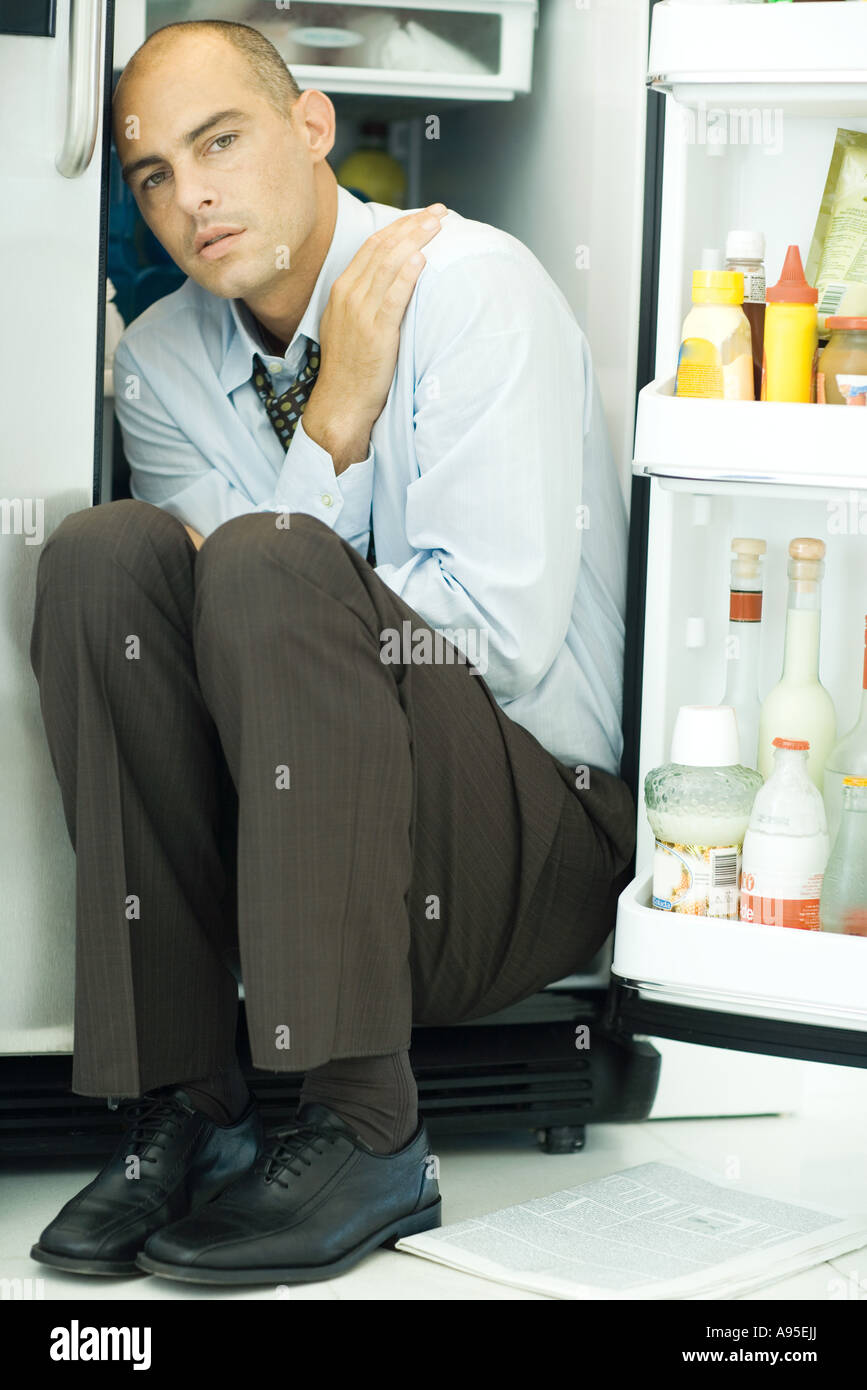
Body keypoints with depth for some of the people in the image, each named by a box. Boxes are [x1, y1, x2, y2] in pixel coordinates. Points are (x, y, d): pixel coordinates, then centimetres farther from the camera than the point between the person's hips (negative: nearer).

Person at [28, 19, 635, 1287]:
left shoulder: (475, 287, -10)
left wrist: (300, 611, -10)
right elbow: (233, 635, -5)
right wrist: (337, 421, -15)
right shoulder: (160, 361, 7)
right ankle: (188, 1109, -18)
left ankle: (368, 1134, -27)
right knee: (102, 551, -17)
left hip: (531, 828, -5)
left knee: (270, 571, -29)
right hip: (277, 828, 5)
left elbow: (505, 635, -19)